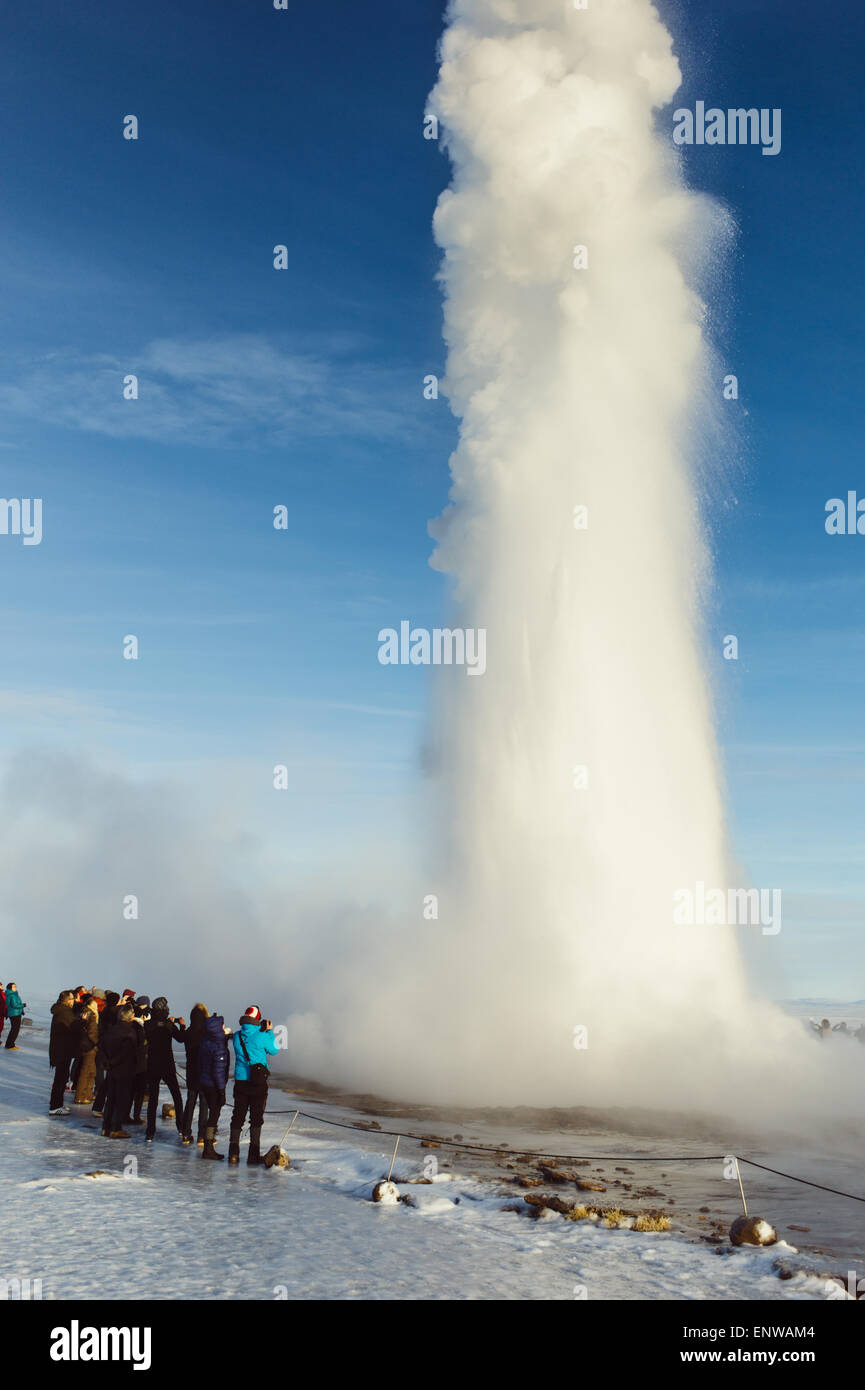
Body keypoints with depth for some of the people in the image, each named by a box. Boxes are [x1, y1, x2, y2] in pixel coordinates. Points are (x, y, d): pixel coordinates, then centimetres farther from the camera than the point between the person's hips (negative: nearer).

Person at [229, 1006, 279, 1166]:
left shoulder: (237, 1036, -1)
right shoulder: (261, 1037, -13)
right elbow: (274, 1050, 3)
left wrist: (261, 1031, 14)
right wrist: (269, 1031, 11)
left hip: (240, 1081, 4)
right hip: (258, 1082, -4)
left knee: (238, 1117, 11)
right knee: (256, 1118, 4)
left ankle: (233, 1153, 11)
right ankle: (253, 1154, 6)